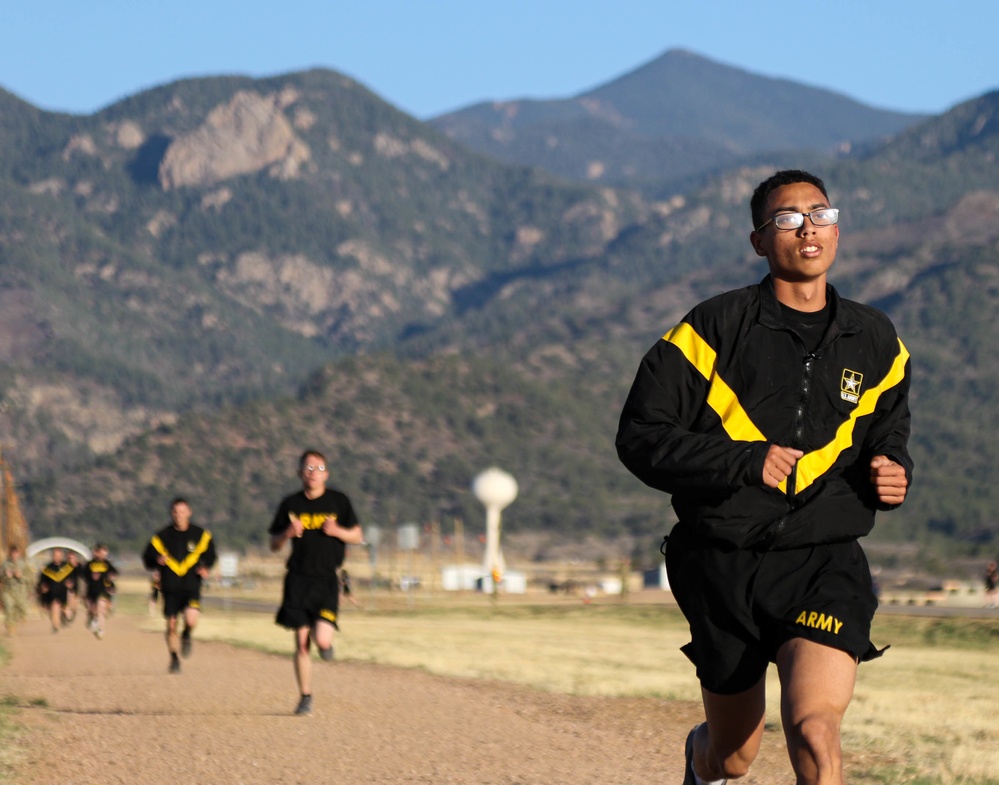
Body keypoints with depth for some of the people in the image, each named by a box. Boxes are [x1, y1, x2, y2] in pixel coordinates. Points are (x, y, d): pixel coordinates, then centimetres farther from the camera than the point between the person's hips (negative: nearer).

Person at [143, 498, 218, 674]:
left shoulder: (201, 535, 4)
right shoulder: (162, 536, 4)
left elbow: (210, 555, 16)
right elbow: (147, 558, 9)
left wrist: (206, 568, -5)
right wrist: (156, 561, -14)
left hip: (192, 587, -1)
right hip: (170, 587, 1)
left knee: (191, 619, -23)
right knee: (171, 625, 0)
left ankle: (186, 636, 12)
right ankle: (174, 659, 20)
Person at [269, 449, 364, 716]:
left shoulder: (338, 501, 3)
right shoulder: (290, 504, 6)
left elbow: (357, 536, 8)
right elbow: (274, 544, 12)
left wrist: (337, 531, -11)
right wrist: (287, 534, -10)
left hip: (327, 579, -1)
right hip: (298, 578, 1)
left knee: (322, 640, -16)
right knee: (301, 642, -2)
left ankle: (324, 640, 22)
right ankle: (305, 697, 10)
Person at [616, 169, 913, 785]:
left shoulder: (876, 343, 8)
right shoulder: (715, 329, -4)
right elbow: (641, 436, -7)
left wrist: (893, 473, 0)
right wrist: (745, 462, -19)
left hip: (827, 566, 1)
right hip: (725, 566, -1)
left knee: (815, 729, -23)